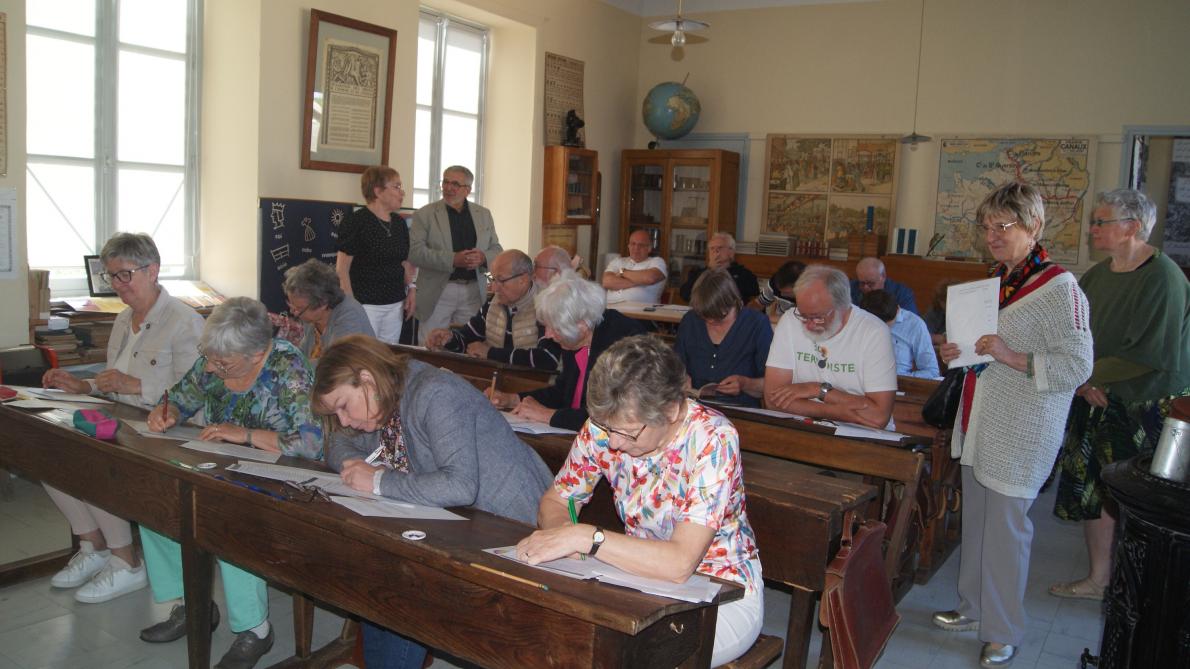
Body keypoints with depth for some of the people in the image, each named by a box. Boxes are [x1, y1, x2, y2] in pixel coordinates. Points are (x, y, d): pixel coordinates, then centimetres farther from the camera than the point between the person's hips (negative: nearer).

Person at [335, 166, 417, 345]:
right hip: (365, 304, -6)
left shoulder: (399, 223, 11)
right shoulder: (357, 222, -9)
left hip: (395, 305, 6)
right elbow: (342, 267, -11)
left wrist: (411, 288, 5)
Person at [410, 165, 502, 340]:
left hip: (474, 291, 3)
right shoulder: (425, 214, 1)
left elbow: (497, 250, 13)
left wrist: (483, 258, -11)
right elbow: (415, 251, -9)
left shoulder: (483, 215, 12)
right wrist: (452, 259, -20)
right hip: (438, 291, -2)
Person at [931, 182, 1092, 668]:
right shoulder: (997, 280, 11)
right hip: (979, 426, 8)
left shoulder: (1059, 289, -15)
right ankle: (973, 608, 34)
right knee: (974, 522, 17)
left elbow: (1077, 366, -18)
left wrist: (1010, 357, -26)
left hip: (1020, 437, -8)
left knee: (1005, 529, 1)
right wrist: (959, 353, 5)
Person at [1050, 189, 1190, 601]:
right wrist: (1083, 383, -7)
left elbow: (1151, 354, -19)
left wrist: (1090, 375, -13)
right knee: (1091, 489, 11)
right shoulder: (1096, 276, 9)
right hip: (1095, 401, 7)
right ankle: (1098, 580, 26)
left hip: (1142, 411, -7)